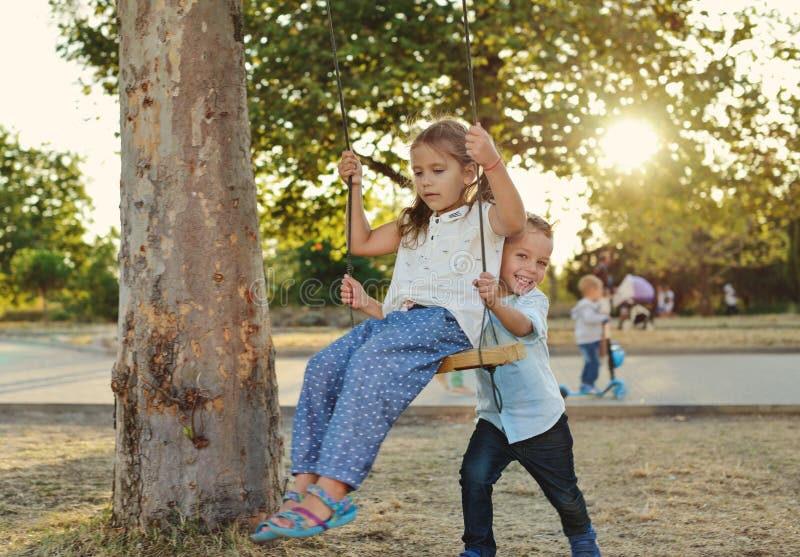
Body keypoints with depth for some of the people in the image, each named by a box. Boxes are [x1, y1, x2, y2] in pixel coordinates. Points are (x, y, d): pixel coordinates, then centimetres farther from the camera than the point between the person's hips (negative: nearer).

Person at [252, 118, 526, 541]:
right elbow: (361, 243, 40)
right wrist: (355, 187, 32)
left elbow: (514, 220, -16)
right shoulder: (414, 226, 31)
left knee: (371, 362, -35)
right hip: (399, 317, 8)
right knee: (323, 366, -17)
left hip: (447, 319, -8)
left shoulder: (481, 218, 8)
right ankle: (304, 484, -22)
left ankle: (333, 490, -43)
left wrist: (493, 162, -29)